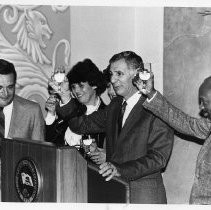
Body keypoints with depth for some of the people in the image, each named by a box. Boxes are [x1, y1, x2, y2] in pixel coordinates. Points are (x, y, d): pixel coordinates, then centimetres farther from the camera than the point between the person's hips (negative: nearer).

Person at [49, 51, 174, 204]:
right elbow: (82, 125, 11)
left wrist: (121, 169, -28)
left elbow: (158, 157, -19)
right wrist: (66, 97, -3)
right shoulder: (115, 105, 12)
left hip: (144, 195, -6)